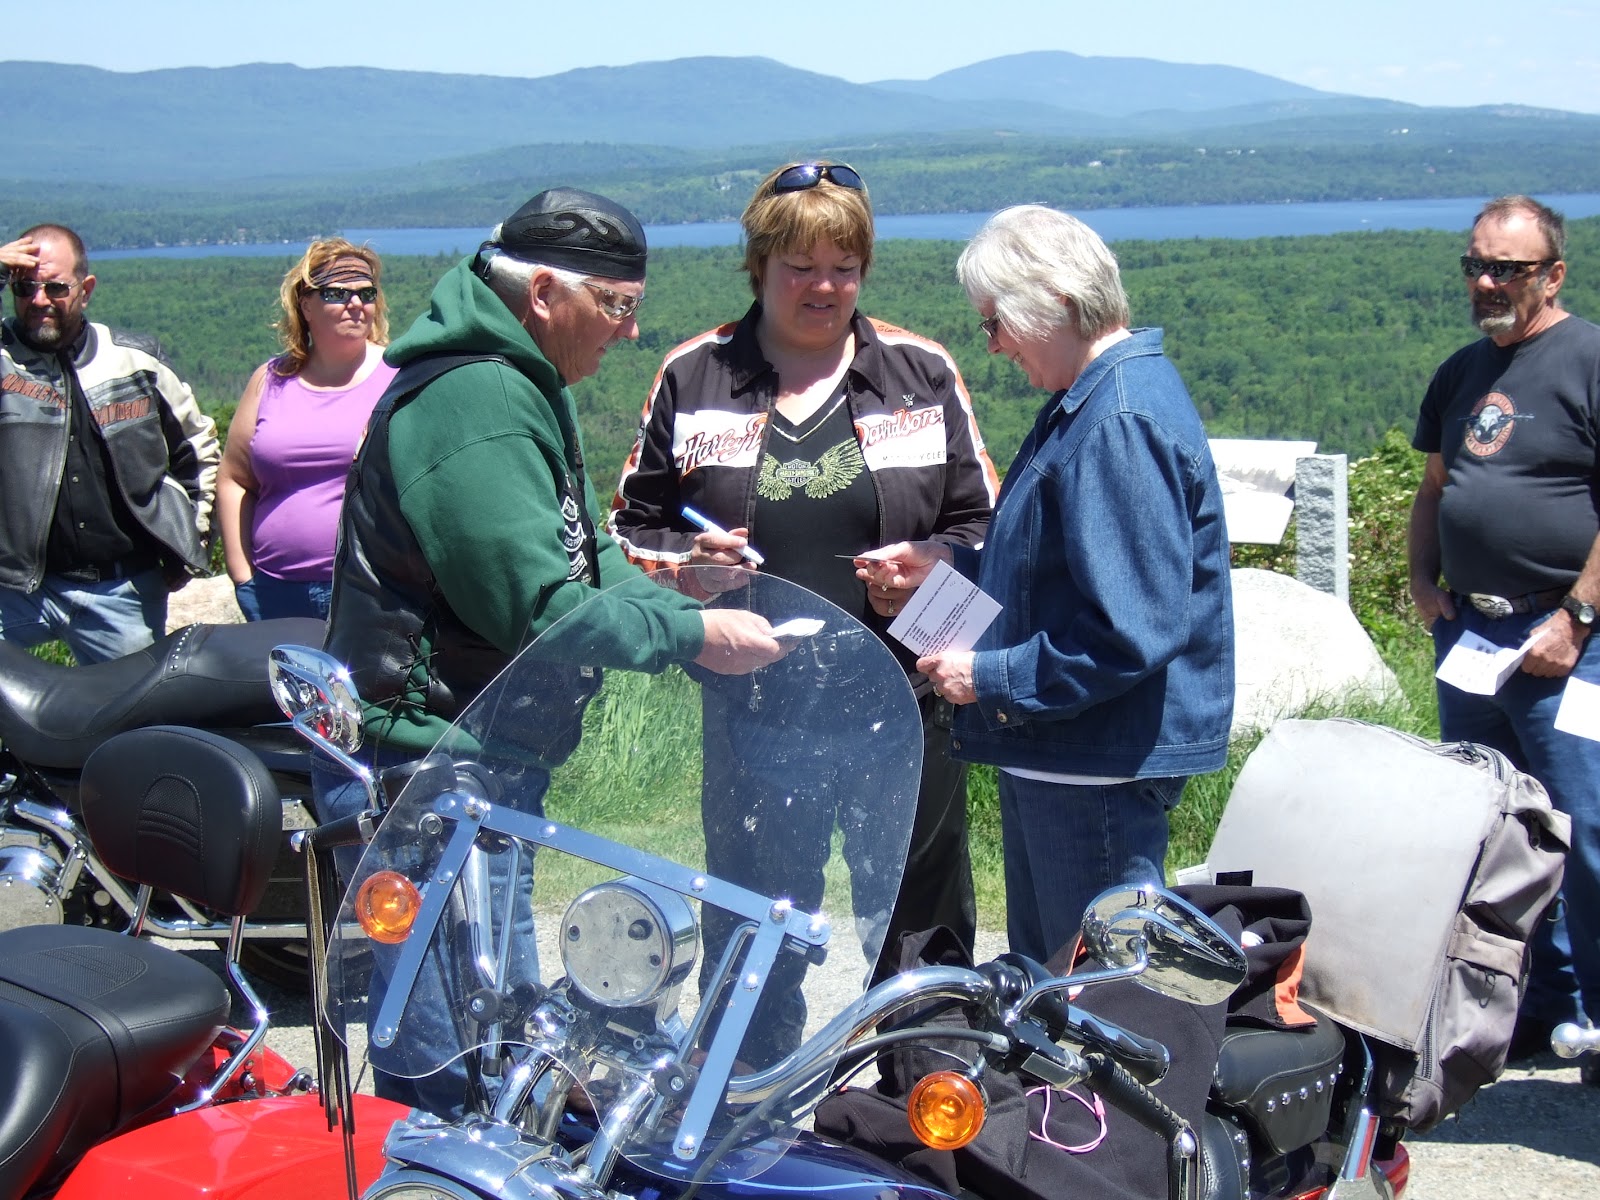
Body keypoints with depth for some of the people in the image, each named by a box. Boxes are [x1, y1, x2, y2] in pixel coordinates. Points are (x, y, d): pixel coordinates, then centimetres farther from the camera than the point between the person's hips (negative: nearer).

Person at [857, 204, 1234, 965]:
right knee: (1044, 980, 22)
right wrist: (952, 564, 12)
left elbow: (1132, 632, -27)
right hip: (1055, 755, 11)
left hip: (1100, 770, -11)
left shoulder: (1121, 423, -23)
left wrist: (993, 677, -19)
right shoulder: (1088, 401, 11)